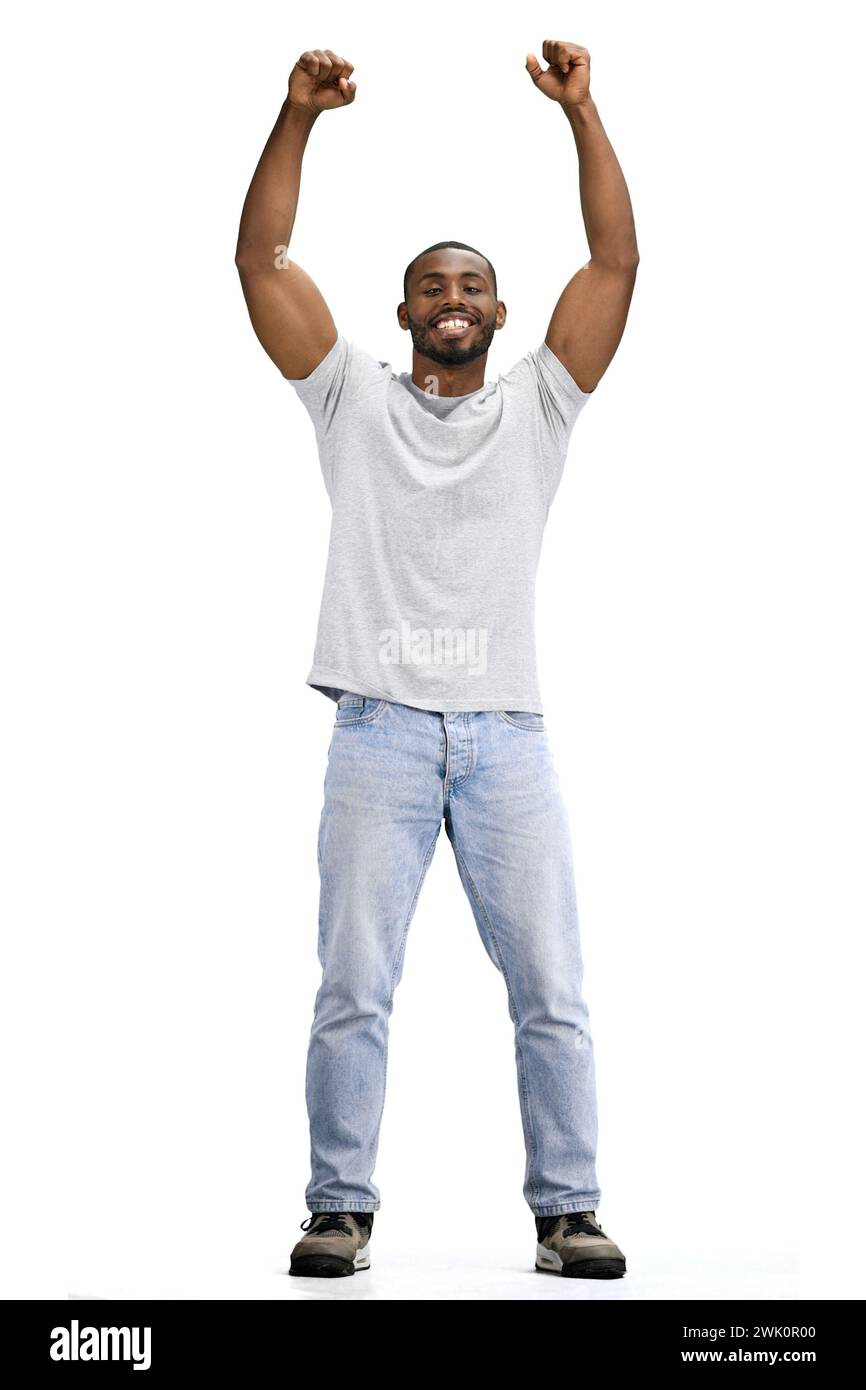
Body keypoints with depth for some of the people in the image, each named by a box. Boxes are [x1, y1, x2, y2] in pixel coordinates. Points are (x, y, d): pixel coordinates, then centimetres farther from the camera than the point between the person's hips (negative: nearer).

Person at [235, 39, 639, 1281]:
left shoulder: (539, 405, 13)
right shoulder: (353, 399, 13)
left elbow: (617, 262, 4)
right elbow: (262, 261, 5)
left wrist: (581, 112, -3)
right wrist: (299, 117, -4)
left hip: (508, 733, 1)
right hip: (380, 731, -1)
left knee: (552, 989, 0)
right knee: (352, 990, -2)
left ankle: (567, 1210, 8)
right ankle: (342, 1208, 8)